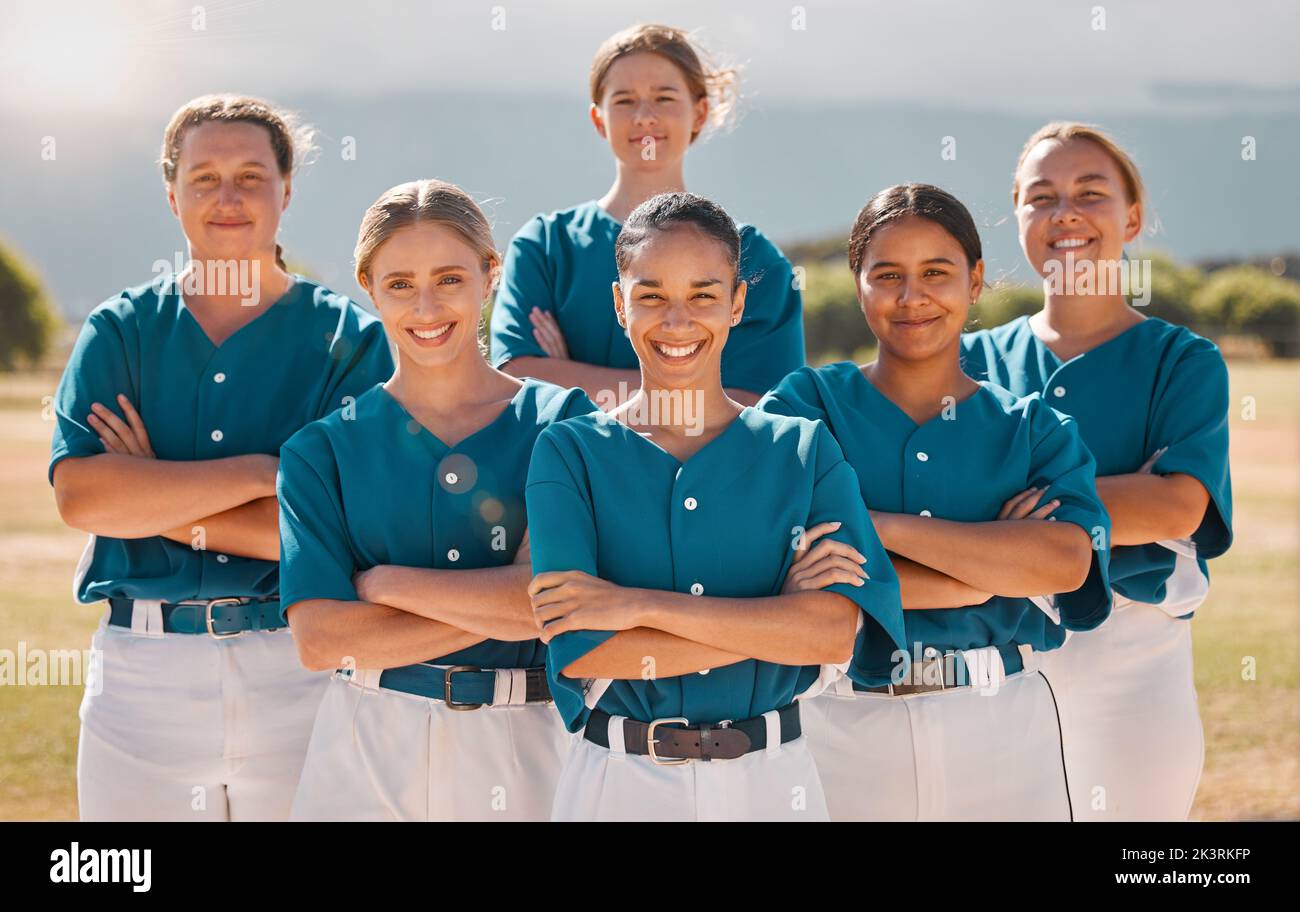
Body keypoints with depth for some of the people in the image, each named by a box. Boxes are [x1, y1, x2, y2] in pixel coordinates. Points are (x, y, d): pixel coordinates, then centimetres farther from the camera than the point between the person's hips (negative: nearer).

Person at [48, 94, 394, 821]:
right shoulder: (120, 333, 8)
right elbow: (79, 495, -8)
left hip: (300, 668, -1)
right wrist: (260, 472, -13)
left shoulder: (350, 340, 2)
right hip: (142, 671, 1)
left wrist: (158, 502, -8)